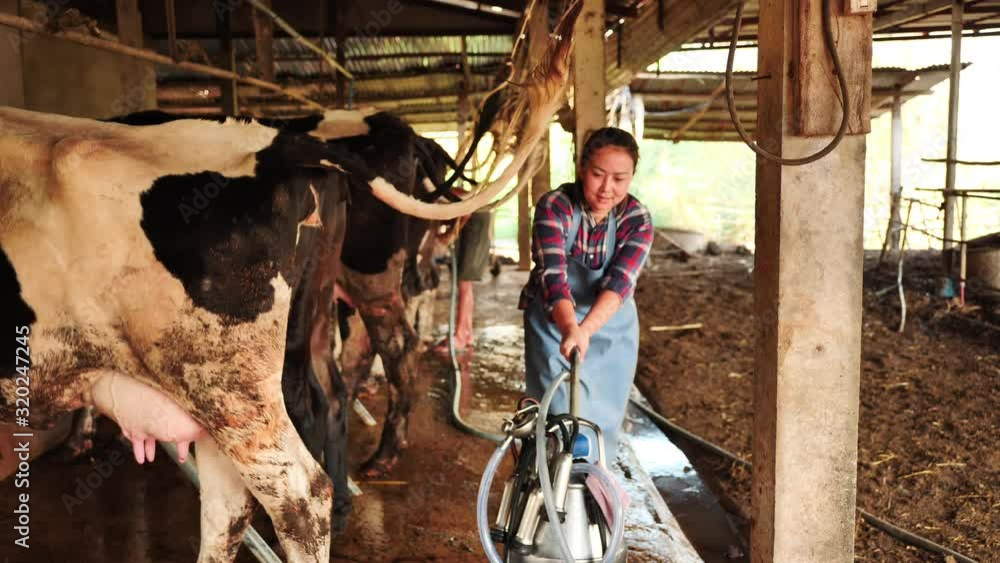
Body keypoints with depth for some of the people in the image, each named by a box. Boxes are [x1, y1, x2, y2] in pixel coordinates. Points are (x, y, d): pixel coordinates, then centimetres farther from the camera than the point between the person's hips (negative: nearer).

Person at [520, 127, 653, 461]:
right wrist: (570, 329, -47)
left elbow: (620, 282, -26)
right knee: (560, 416, -9)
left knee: (603, 420, 9)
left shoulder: (637, 220, -13)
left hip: (610, 329, 2)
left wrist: (587, 329, -43)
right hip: (553, 322, -2)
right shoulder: (554, 207, -18)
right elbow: (553, 276, -30)